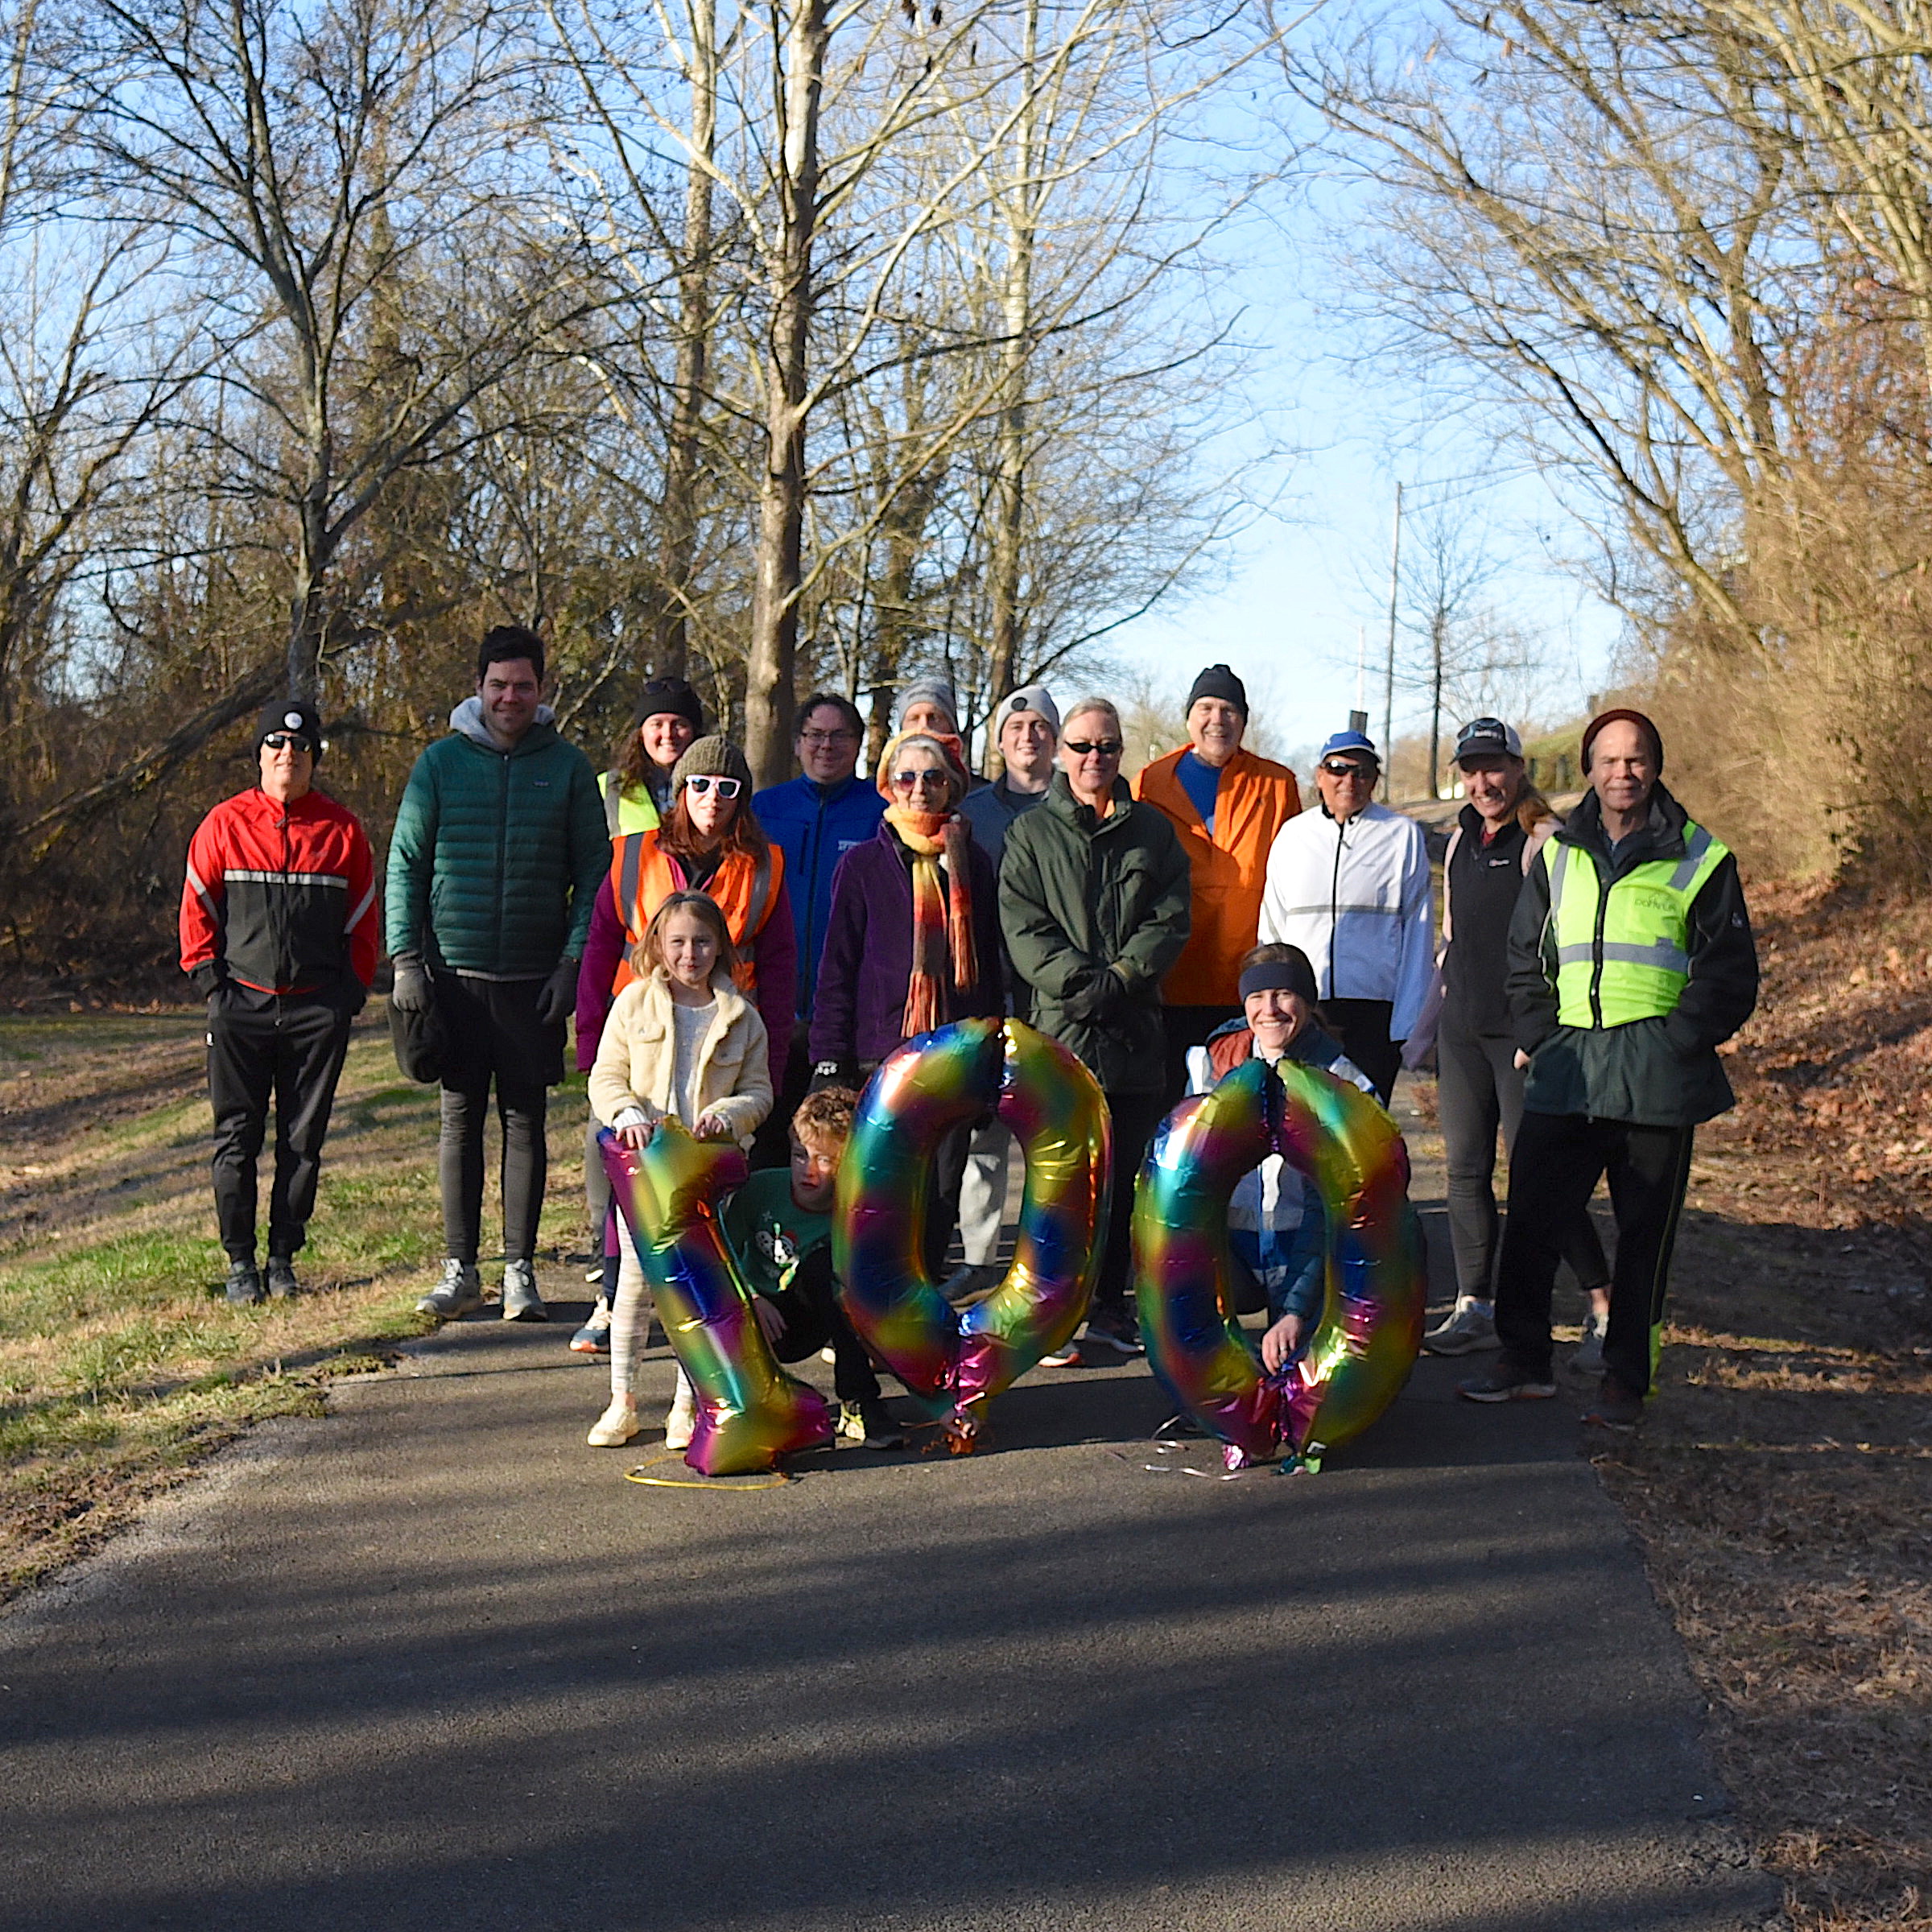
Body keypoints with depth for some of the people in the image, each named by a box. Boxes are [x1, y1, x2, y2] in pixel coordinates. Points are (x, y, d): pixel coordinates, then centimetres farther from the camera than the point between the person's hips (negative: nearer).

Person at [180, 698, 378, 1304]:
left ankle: (284, 1259, 16)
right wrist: (208, 976, -1)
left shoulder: (342, 831, 5)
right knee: (237, 1136, 1)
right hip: (241, 1005, -1)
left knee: (303, 1140, 5)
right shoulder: (224, 825, 4)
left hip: (318, 1009, 1)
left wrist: (353, 988, 4)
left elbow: (363, 918, 11)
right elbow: (197, 906, 8)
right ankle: (240, 1261, 11)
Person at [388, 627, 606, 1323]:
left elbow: (594, 871, 4)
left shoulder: (567, 767, 4)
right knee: (460, 1120, 5)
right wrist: (406, 959, -4)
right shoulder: (441, 762, 4)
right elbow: (405, 864, 5)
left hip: (534, 979, 0)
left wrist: (574, 961, -5)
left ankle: (520, 1270, 11)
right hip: (455, 975, 0)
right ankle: (460, 1270, 12)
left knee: (526, 1122, 4)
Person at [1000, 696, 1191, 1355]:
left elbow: (1171, 921, 4)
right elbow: (1023, 930, -1)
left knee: (1125, 1175, 5)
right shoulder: (1031, 833, 8)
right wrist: (1079, 981, -15)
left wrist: (1120, 978, -11)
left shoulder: (1154, 832, 13)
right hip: (1060, 1029, -2)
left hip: (1135, 1029, 2)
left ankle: (1110, 1302, 16)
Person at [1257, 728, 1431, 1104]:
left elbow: (1417, 934, 3)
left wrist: (1409, 1022, -3)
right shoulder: (1292, 835, 12)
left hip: (1375, 1010, -2)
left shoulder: (1403, 836, 4)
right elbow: (1271, 928, 15)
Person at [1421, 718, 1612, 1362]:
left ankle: (1605, 1309, 0)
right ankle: (1474, 1308, 15)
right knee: (1465, 1168, 7)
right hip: (1462, 1027, 7)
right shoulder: (1461, 840, 15)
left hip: (1522, 1030, -7)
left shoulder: (1548, 841, -8)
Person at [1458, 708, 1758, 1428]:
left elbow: (1730, 974, 2)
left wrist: (1675, 1046, -8)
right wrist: (1541, 1039, 5)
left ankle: (1625, 1379, 13)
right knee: (1530, 1219, 0)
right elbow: (1524, 958, 19)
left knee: (1645, 1230, 3)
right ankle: (1523, 1361, 13)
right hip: (1566, 1071, 3)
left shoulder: (1699, 858, 2)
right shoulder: (1559, 855, 12)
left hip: (1658, 1075, -3)